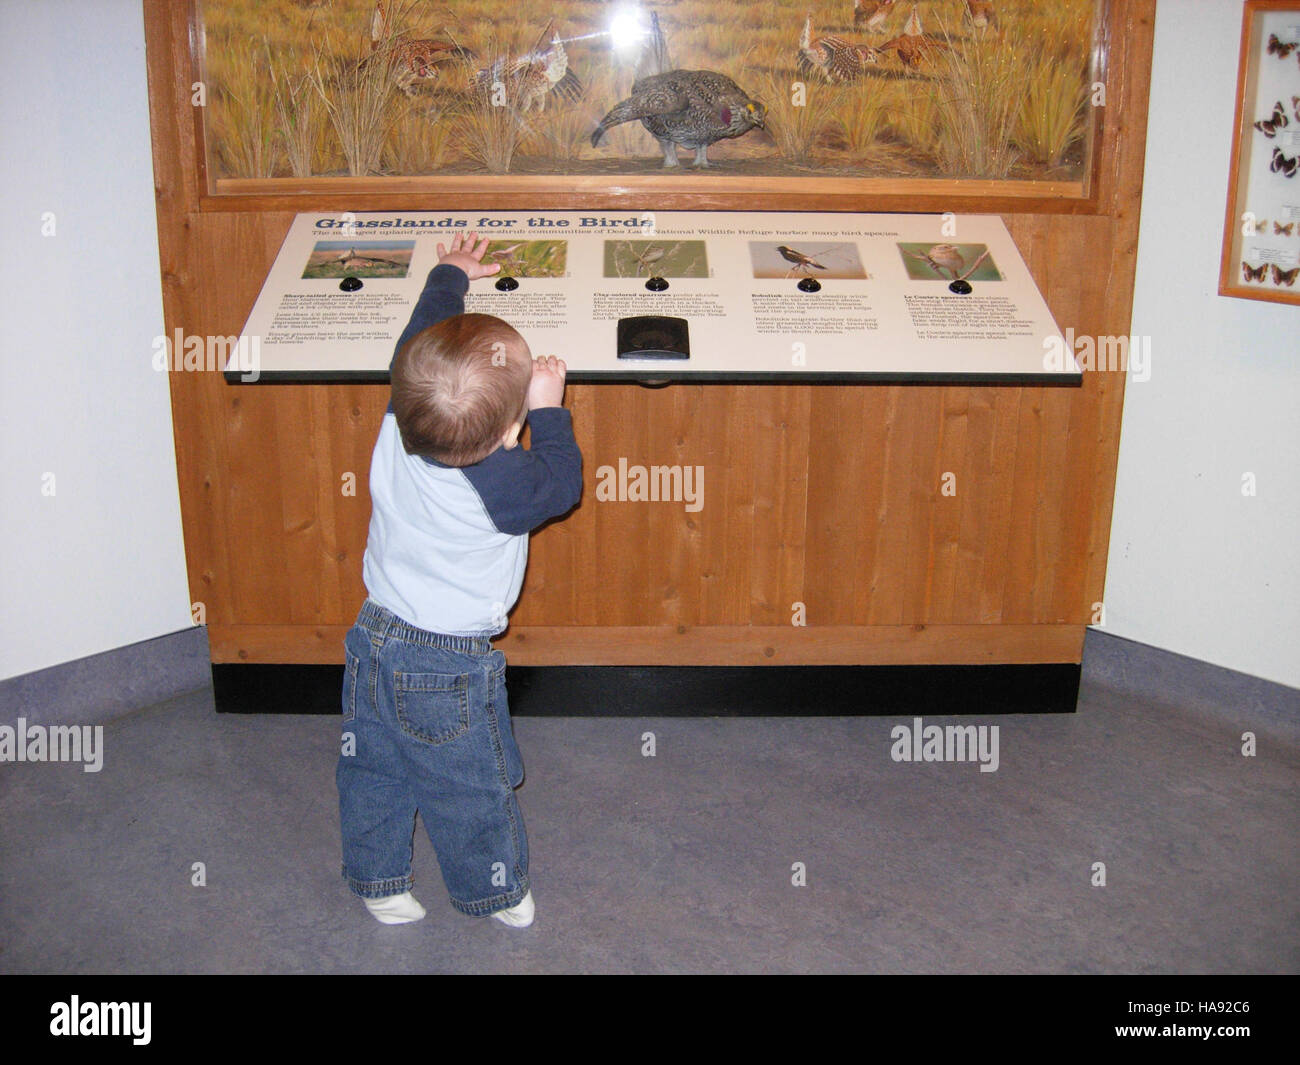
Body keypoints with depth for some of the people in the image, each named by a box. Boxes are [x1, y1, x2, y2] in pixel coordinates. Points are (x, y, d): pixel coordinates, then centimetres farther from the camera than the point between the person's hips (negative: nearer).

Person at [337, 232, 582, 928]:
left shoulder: (400, 420, -16)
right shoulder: (506, 486, -31)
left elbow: (421, 334, 4)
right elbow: (562, 483, -8)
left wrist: (448, 275, 19)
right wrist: (548, 411, -2)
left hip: (372, 641, 6)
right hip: (449, 669, -5)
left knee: (372, 773, 22)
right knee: (469, 791, 15)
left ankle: (379, 885, 41)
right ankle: (498, 895, 35)